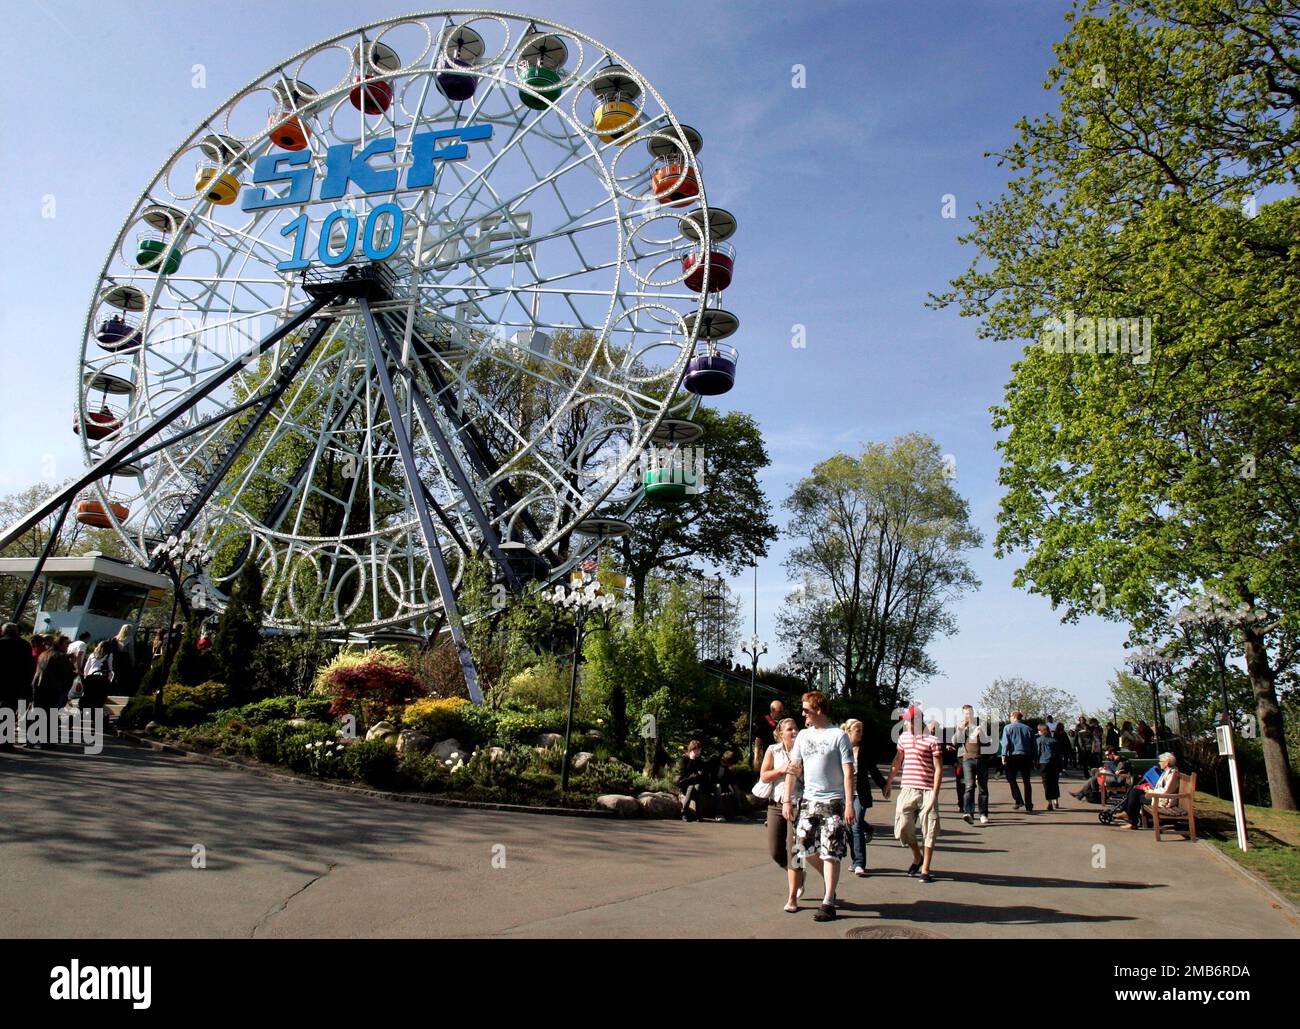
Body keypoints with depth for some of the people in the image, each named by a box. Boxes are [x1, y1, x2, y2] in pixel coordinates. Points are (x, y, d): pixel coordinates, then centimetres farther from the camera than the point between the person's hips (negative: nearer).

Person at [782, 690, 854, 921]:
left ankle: (828, 903, 5)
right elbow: (793, 770, 10)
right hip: (809, 800, 6)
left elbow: (848, 773, -9)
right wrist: (787, 800, 5)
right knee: (804, 848, 6)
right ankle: (830, 878, 31)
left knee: (830, 852, -4)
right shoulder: (803, 735, 9)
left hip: (833, 801, -6)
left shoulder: (838, 735, -7)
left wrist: (849, 804, -15)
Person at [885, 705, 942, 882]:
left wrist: (934, 794, -12)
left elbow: (938, 768, -7)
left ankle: (925, 869, 11)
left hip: (926, 791, -5)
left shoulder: (931, 740, -7)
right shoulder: (904, 737, 9)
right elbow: (897, 761, 21)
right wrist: (889, 783, 23)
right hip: (907, 789, 5)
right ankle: (917, 857, 29)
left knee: (929, 832, 0)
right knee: (903, 827, 3)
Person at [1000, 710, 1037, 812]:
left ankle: (1019, 801, -8)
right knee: (1026, 781, 9)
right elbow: (1034, 745, 12)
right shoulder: (1028, 729, 12)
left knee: (1011, 779, 7)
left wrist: (1004, 756, -10)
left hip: (1013, 756, -3)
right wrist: (1034, 759, 16)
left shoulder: (1008, 727, 1)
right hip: (1026, 757, 3)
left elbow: (1005, 742, -9)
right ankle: (1029, 806, 7)